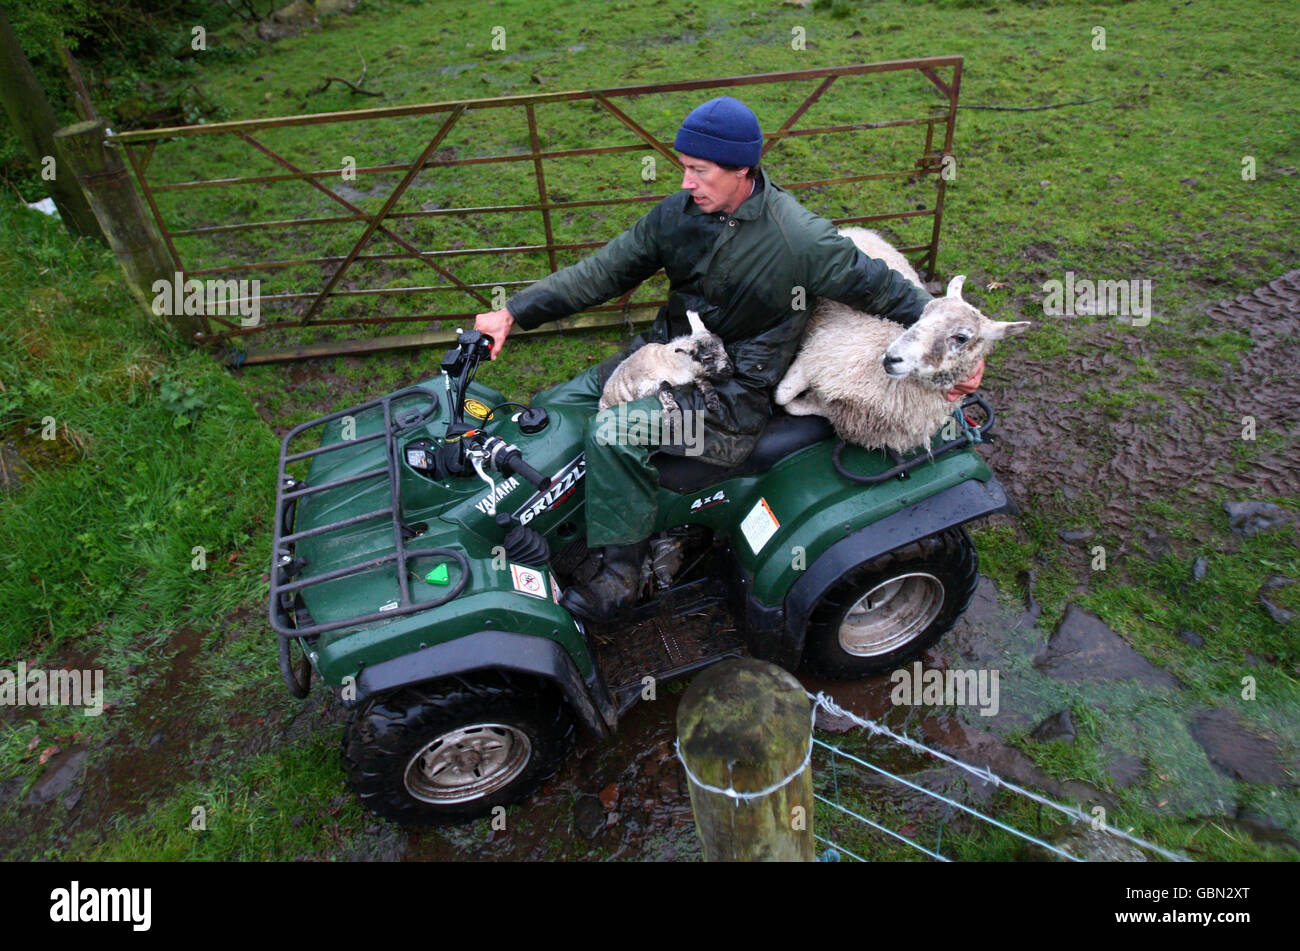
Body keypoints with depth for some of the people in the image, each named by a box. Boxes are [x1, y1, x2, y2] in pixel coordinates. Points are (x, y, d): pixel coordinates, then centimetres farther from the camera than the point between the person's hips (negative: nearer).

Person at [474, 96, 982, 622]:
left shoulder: (800, 239, -17)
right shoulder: (678, 212, 0)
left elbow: (885, 290, -7)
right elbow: (605, 270, 1)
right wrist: (515, 313, -5)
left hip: (733, 392, -7)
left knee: (612, 432, -29)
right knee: (548, 411, 1)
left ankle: (618, 575, -10)